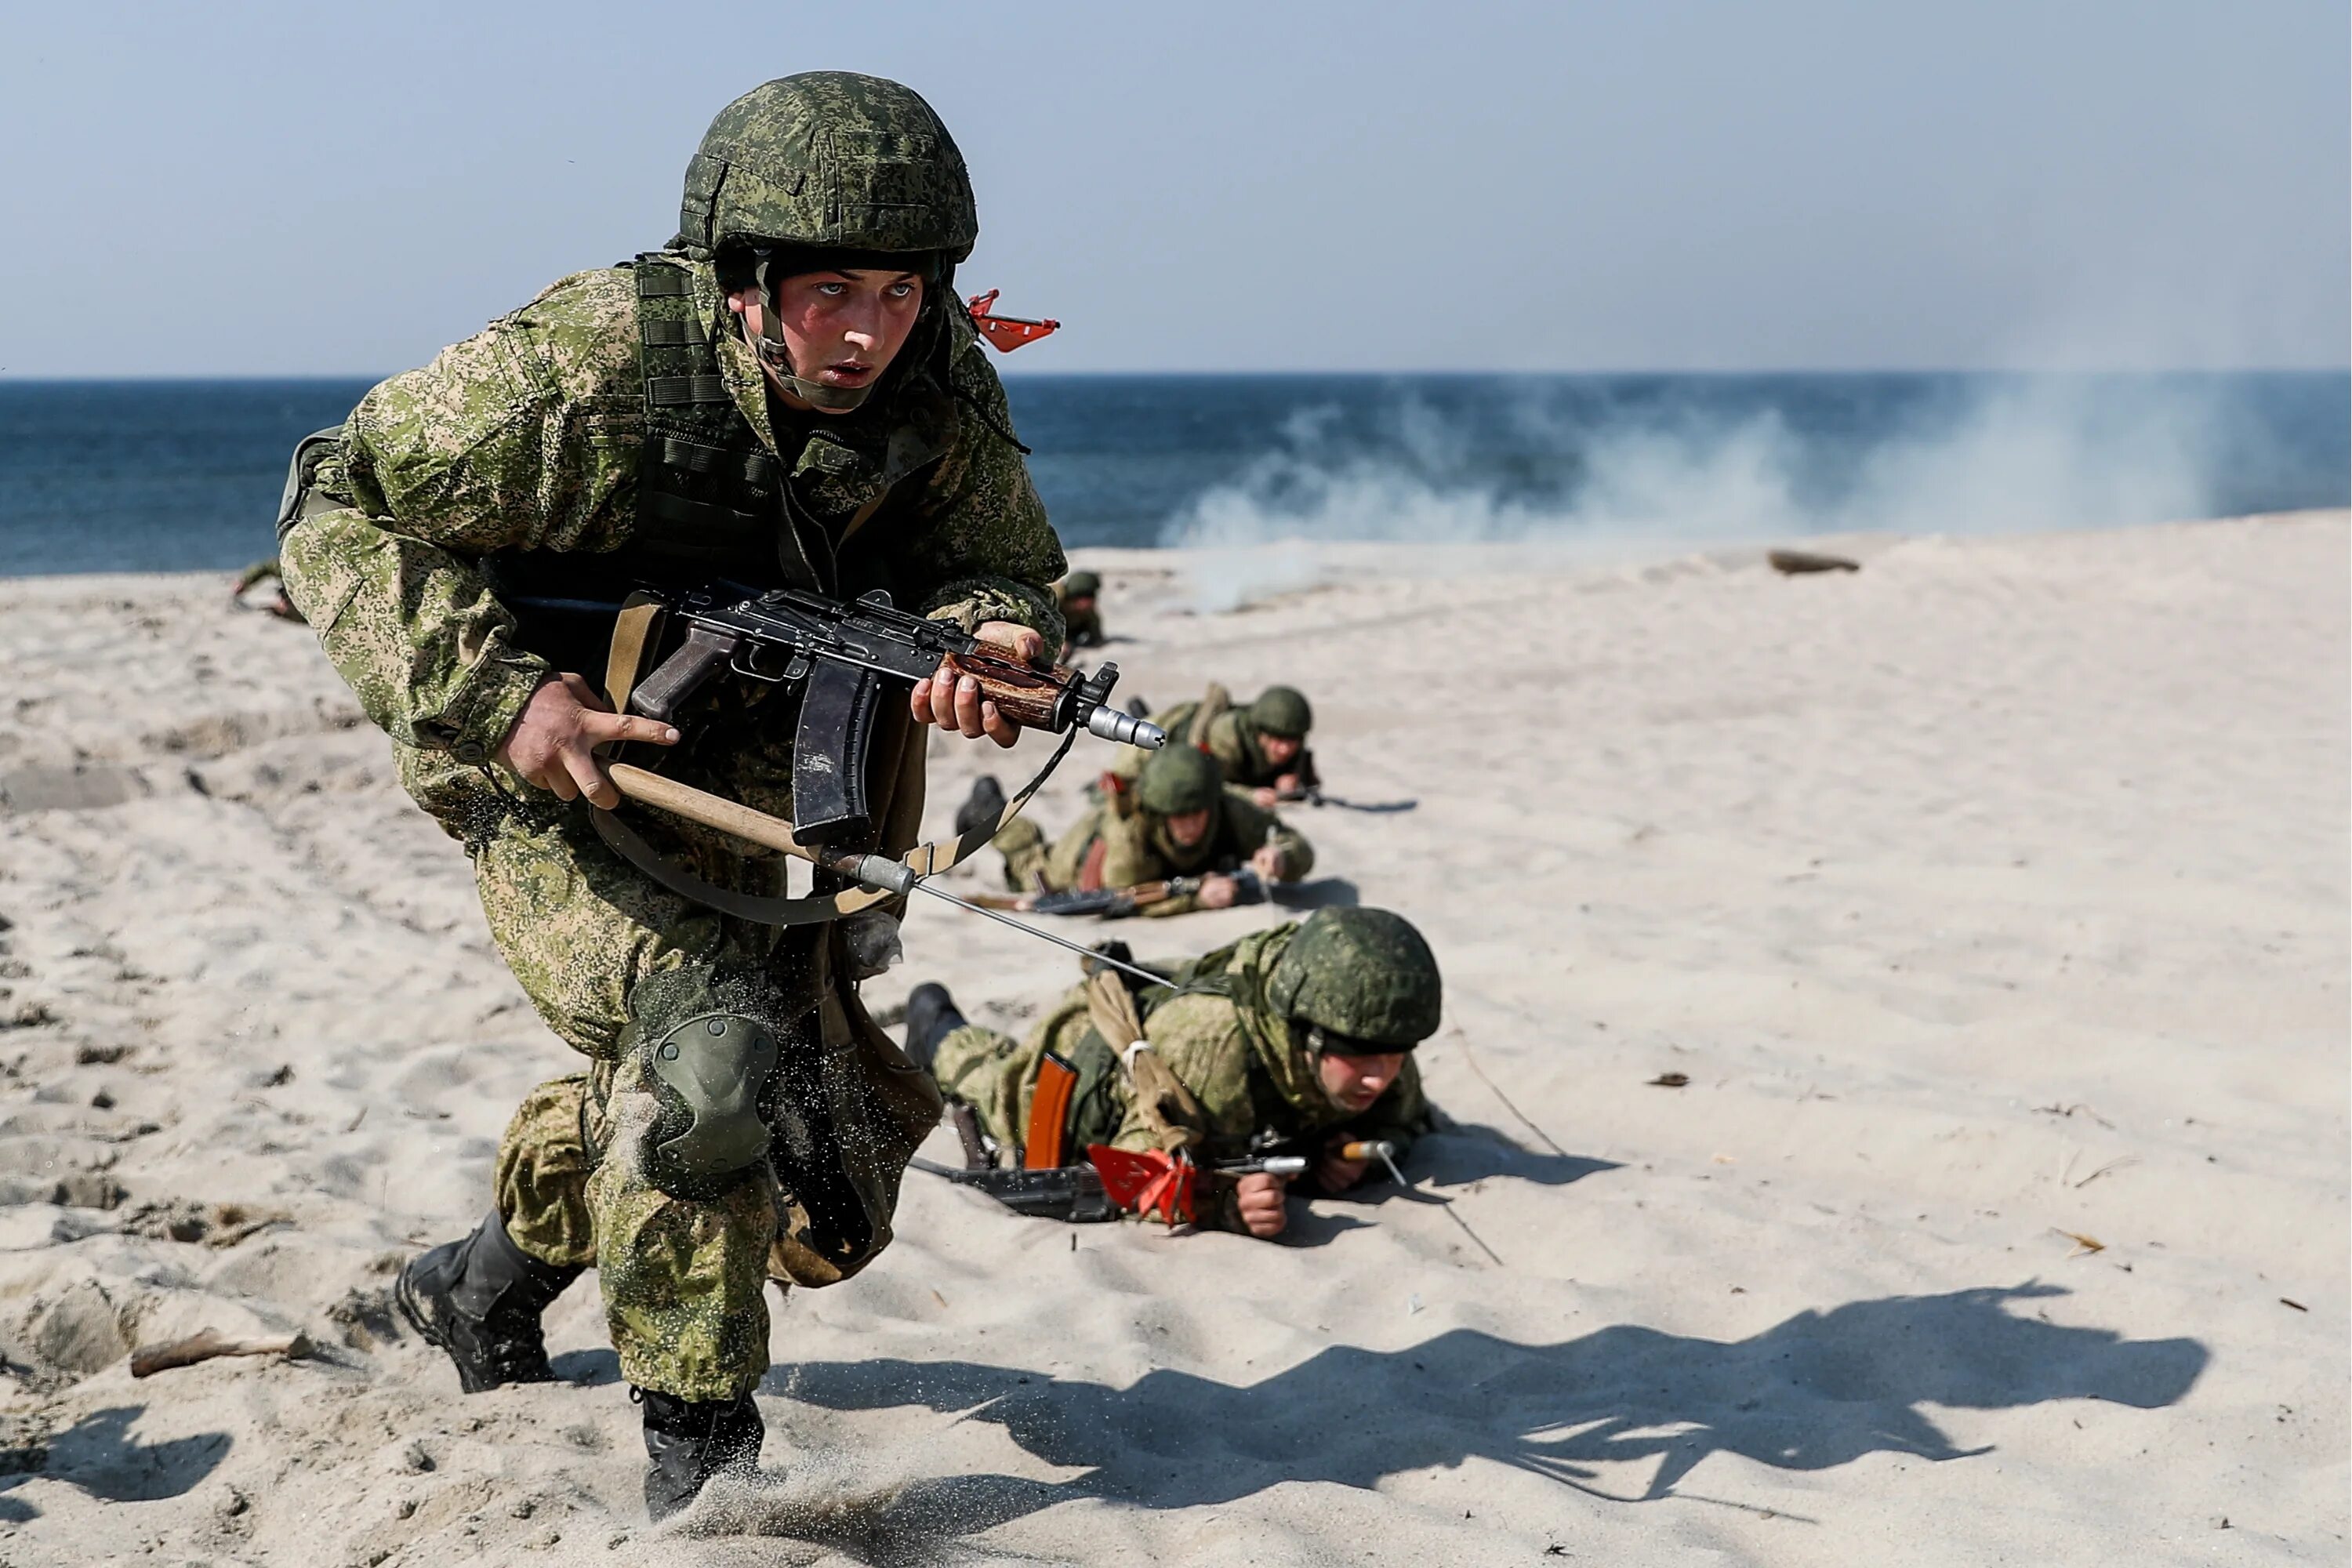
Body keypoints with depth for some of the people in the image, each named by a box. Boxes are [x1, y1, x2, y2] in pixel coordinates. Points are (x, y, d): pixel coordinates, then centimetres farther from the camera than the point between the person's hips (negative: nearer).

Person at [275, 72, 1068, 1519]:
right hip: (554, 777, -6)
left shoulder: (941, 395, -16)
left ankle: (492, 1280, 44)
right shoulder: (587, 368, -29)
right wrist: (494, 694, -32)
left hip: (759, 788, 6)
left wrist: (990, 641, -31)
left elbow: (1009, 572, -6)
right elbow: (340, 510, -20)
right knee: (705, 1038, -28)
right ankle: (700, 1453, -10)